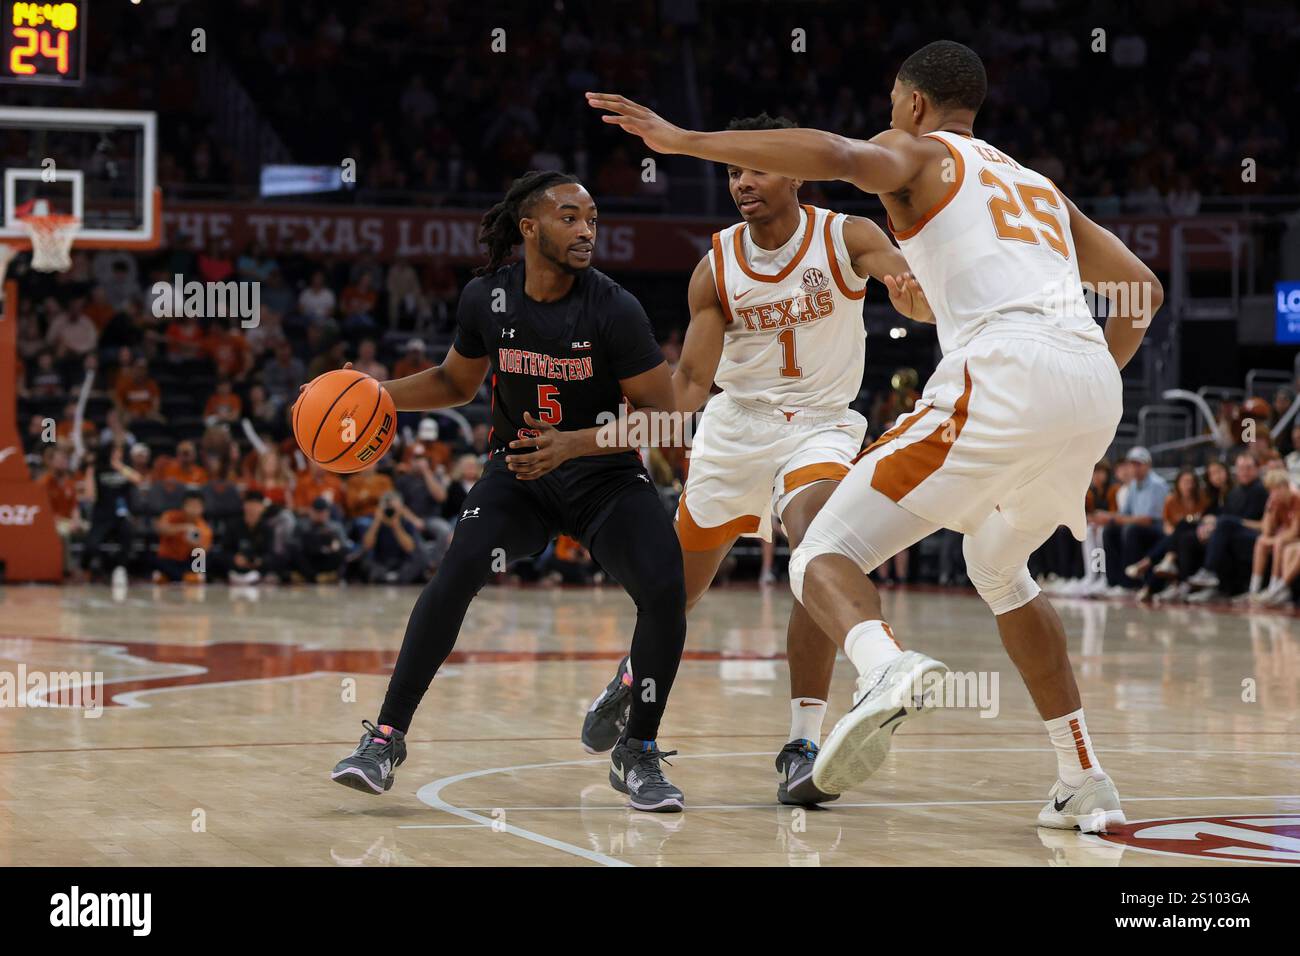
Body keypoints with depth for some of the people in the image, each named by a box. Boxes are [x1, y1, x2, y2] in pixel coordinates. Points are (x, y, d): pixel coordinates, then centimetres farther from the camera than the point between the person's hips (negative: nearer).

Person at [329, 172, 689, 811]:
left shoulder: (614, 310, -17)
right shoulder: (486, 299, -8)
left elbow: (661, 415, -14)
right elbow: (457, 382, 11)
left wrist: (574, 443, -27)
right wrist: (379, 394, -4)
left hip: (606, 477, -1)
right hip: (517, 471, 1)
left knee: (664, 590, -24)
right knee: (457, 572, -25)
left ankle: (637, 756, -3)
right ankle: (386, 736, -13)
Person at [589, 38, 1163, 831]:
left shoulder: (918, 154, 15)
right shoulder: (1036, 185, 34)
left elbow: (833, 154, -8)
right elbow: (1142, 288, 32)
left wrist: (683, 140, -6)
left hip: (1004, 372, -7)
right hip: (1095, 385, 7)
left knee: (827, 555, -3)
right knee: (1000, 570, 32)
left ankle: (887, 666, -38)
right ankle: (1087, 783, 28)